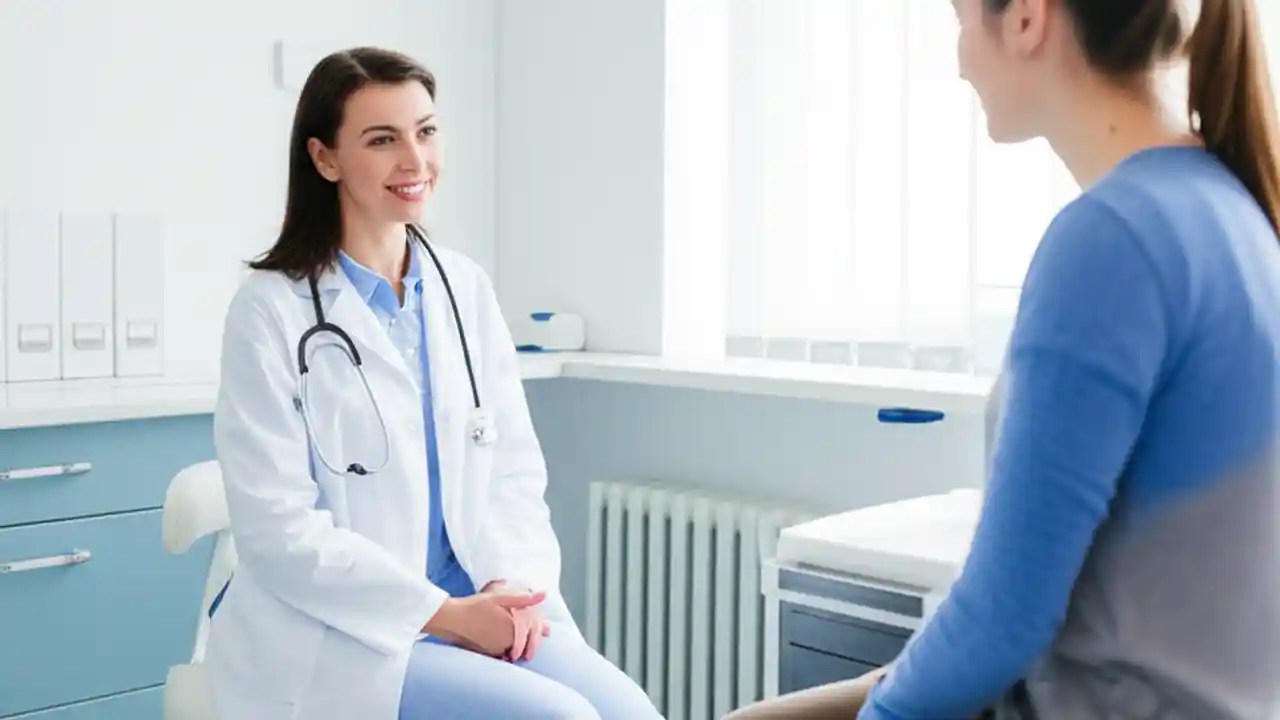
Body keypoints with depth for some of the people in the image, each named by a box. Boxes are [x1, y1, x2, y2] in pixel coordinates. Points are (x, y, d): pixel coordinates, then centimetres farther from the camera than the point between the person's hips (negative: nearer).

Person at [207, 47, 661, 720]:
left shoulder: (467, 288, 9)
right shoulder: (271, 309, -7)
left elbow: (515, 470, 9)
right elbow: (280, 531, -11)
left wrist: (513, 583, -10)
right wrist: (440, 613, -15)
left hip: (482, 606, 5)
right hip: (337, 632, -4)